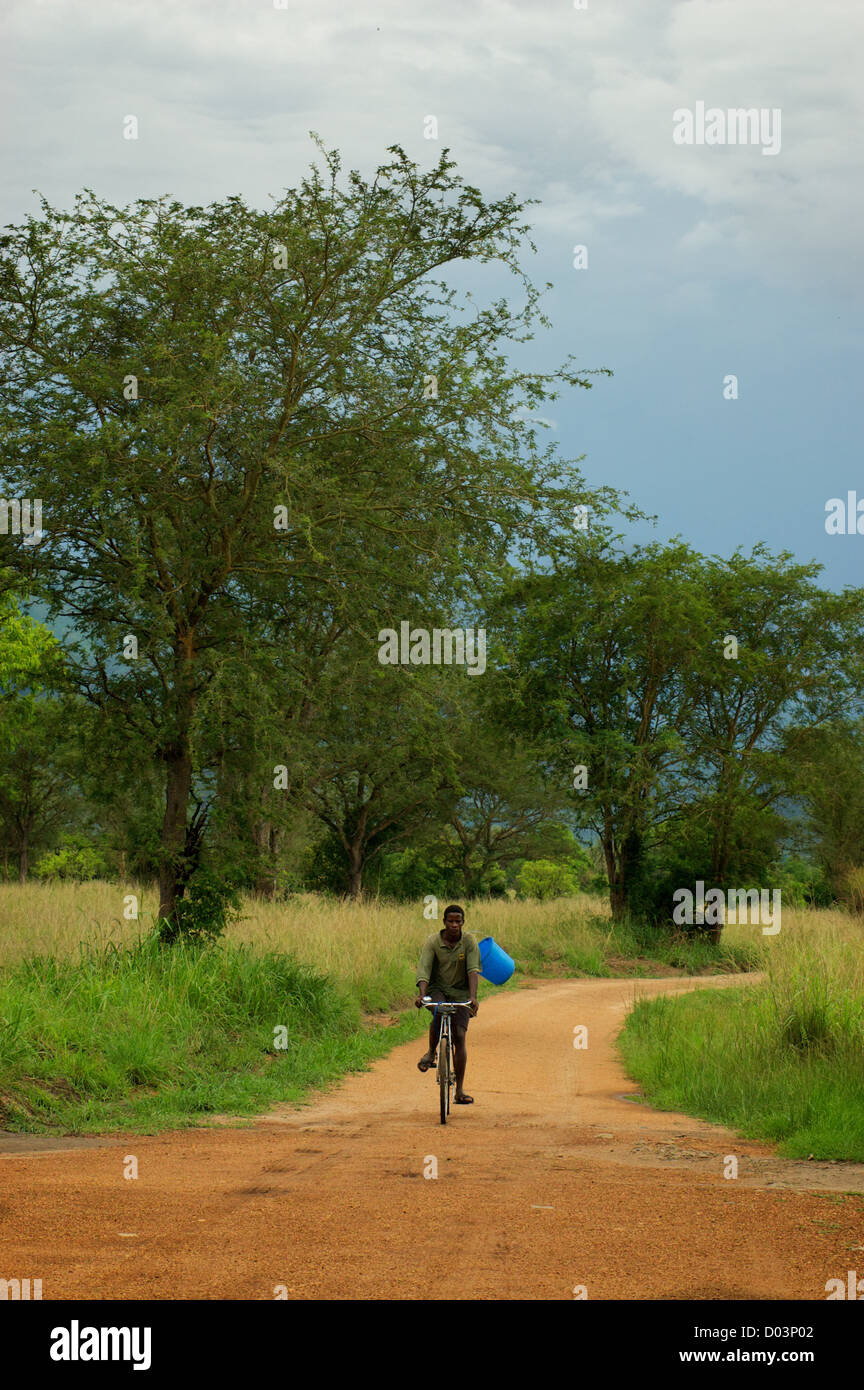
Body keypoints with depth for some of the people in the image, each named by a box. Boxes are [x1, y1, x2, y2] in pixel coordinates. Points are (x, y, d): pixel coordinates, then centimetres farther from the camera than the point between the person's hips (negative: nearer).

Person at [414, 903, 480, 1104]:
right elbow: (423, 969, -18)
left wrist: (473, 997, -31)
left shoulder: (469, 941, -8)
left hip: (460, 992, 1)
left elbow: (473, 970, -17)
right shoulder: (433, 941, -9)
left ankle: (460, 1090, -5)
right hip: (437, 990, -1)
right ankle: (431, 1053, -4)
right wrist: (421, 994, -34)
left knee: (459, 1036, -9)